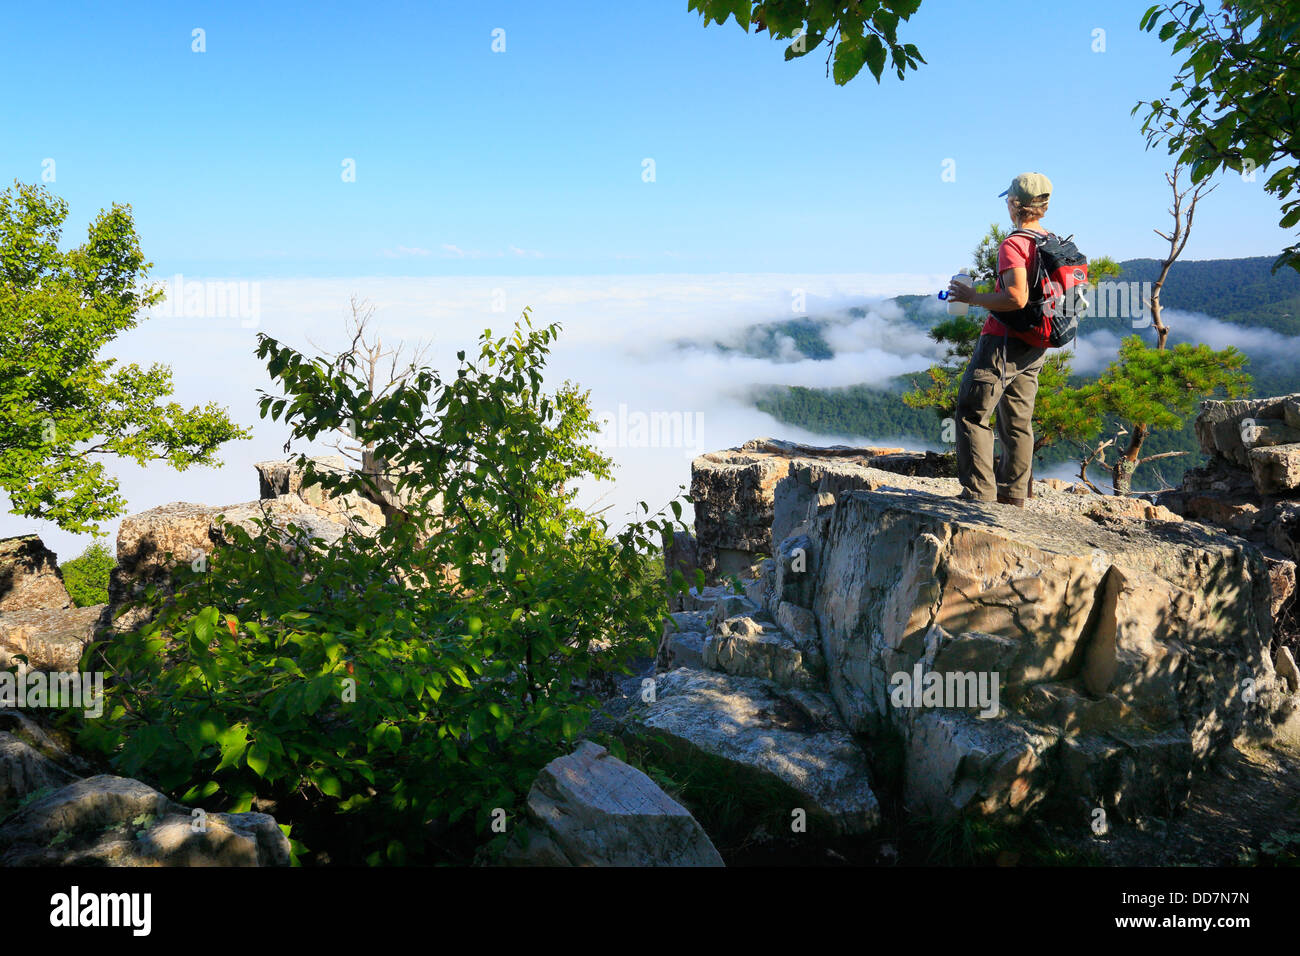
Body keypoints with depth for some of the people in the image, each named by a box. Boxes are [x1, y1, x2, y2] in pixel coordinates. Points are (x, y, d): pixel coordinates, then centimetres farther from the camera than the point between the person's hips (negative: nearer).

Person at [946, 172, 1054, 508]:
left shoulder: (1013, 244, -14)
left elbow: (1017, 298, -25)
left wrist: (973, 297, -13)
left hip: (1005, 341, -9)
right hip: (1036, 348, 9)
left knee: (972, 414, -4)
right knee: (1018, 422, 13)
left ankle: (979, 491, -7)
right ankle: (1013, 493, 18)